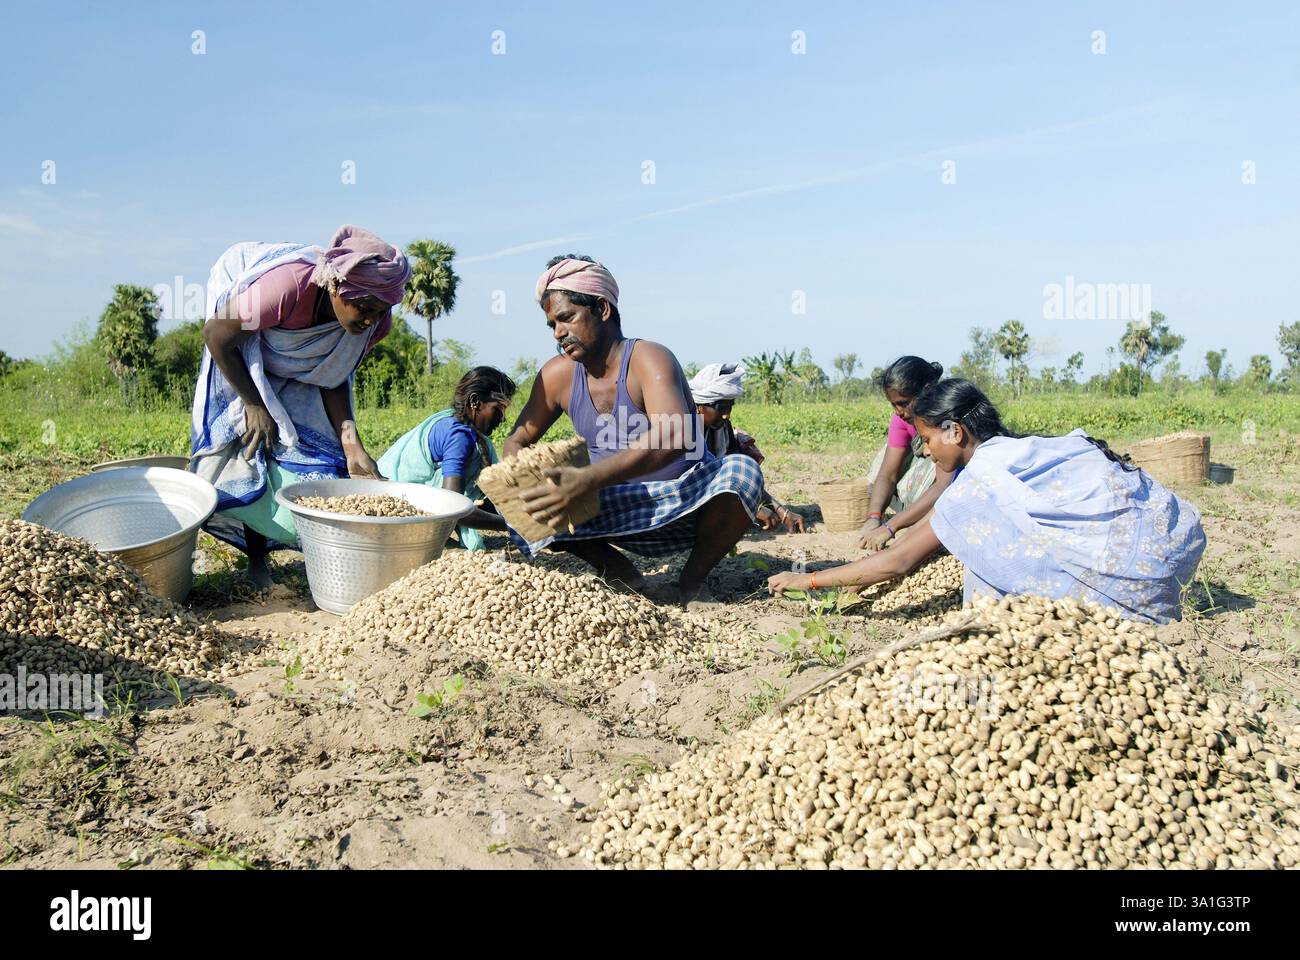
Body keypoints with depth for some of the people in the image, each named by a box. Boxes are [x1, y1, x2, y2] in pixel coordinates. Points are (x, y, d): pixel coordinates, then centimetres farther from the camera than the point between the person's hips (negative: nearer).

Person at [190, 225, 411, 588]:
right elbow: (216, 335, -27)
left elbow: (334, 377, -12)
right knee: (250, 441, -12)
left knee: (315, 441, -7)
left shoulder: (375, 320, -26)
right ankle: (256, 557, -1)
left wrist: (351, 444, -26)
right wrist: (253, 404, -21)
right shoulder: (287, 285, -43)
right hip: (243, 348, -4)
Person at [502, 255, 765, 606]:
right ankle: (617, 570, 6)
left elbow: (673, 437, -39)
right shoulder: (558, 375, -2)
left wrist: (586, 480, -50)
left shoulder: (648, 359, -20)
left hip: (687, 508, -4)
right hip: (623, 515, 4)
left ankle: (693, 579, -9)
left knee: (742, 471, -35)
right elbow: (517, 440, 7)